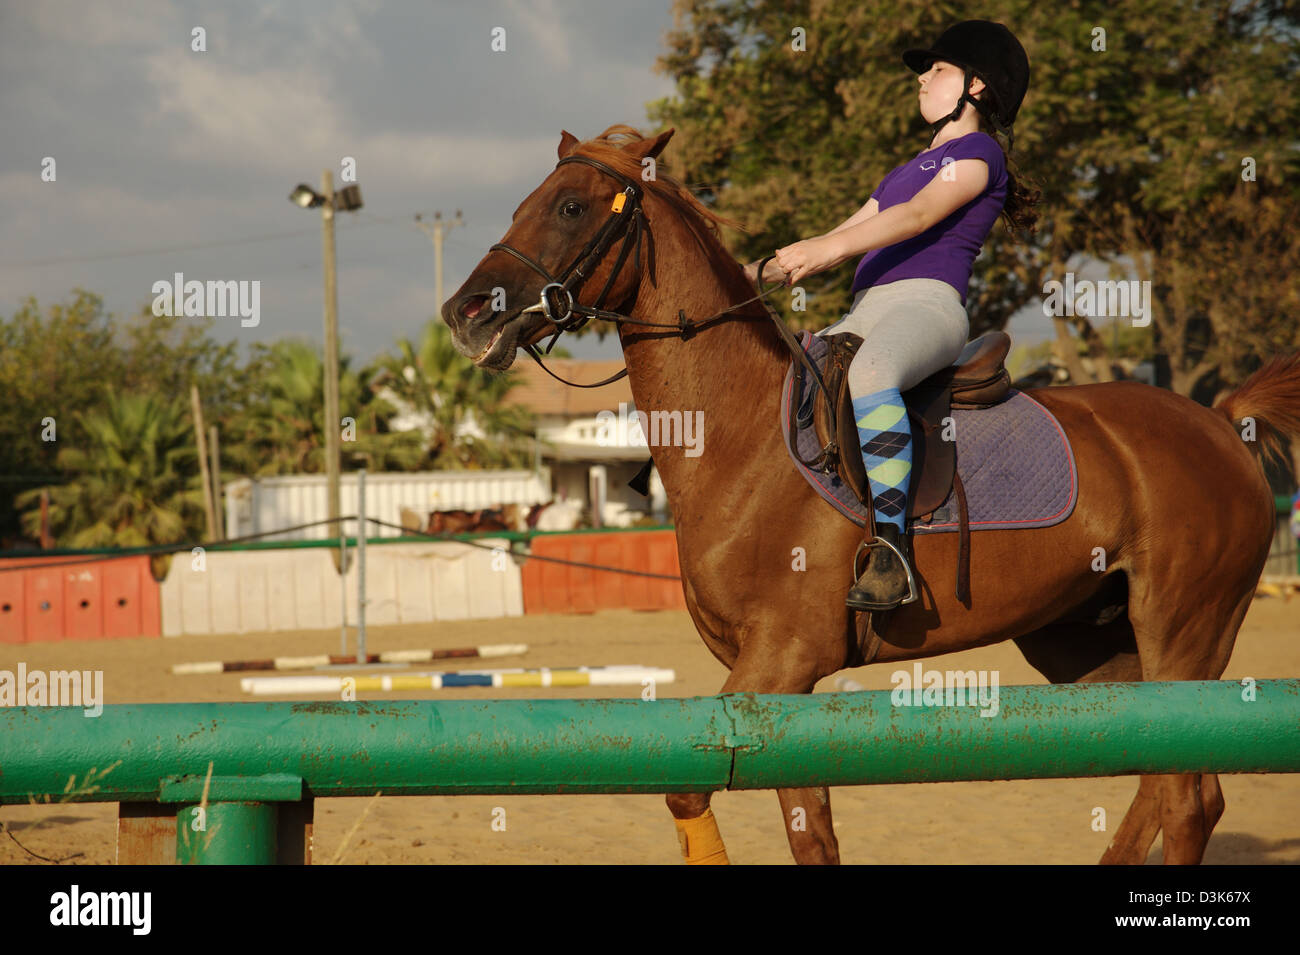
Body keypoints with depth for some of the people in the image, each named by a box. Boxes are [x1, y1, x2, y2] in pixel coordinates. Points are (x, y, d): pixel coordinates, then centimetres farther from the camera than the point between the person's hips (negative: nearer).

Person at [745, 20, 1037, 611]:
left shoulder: (977, 152, 4)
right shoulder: (911, 169, 32)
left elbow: (921, 214, -15)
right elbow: (846, 236, 30)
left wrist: (828, 249, -29)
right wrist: (752, 274, 17)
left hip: (928, 303, -10)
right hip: (866, 313, 10)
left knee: (867, 375, -41)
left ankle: (889, 546, -48)